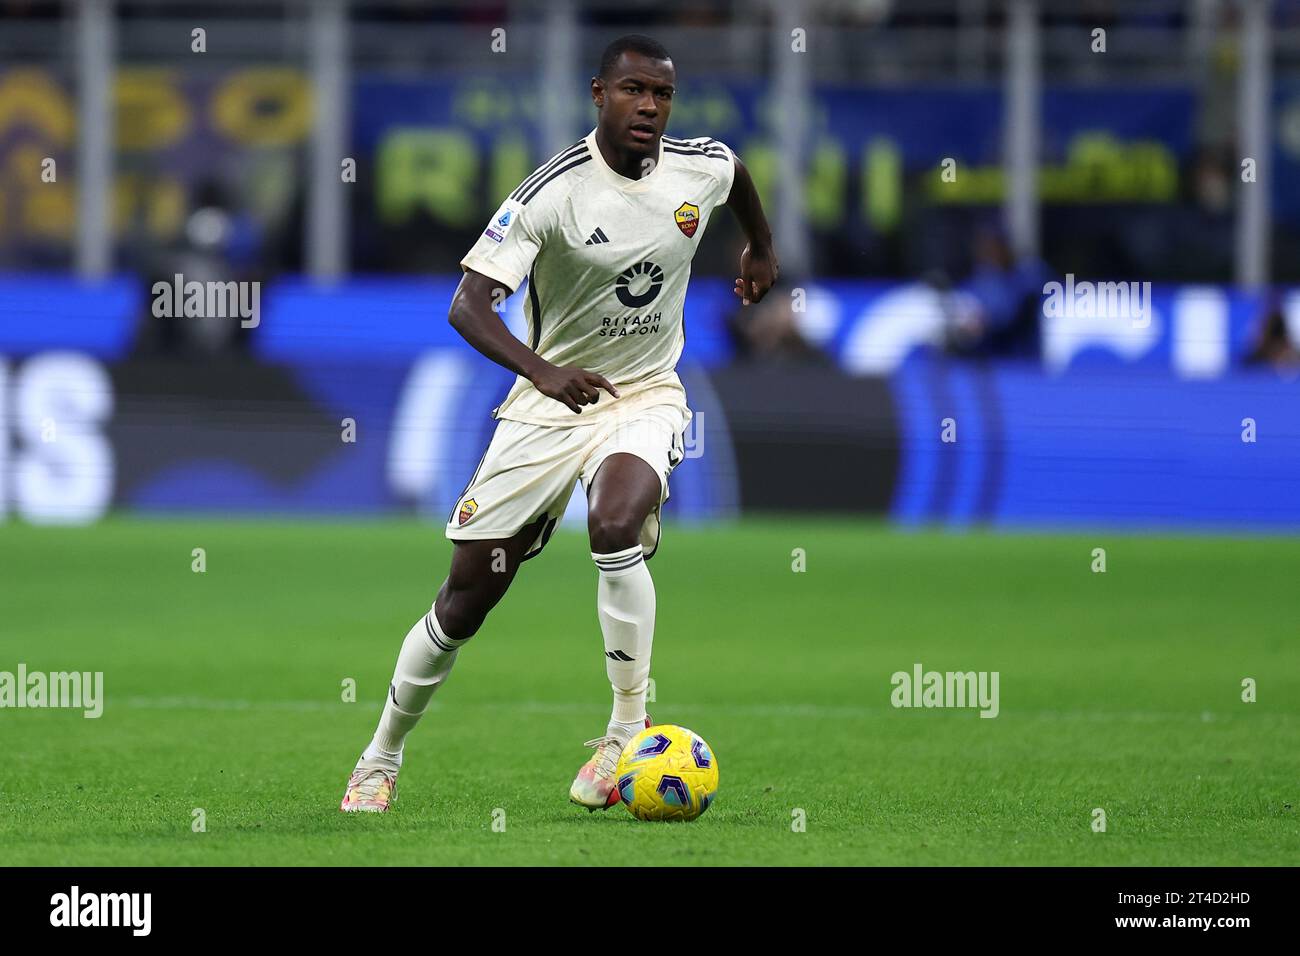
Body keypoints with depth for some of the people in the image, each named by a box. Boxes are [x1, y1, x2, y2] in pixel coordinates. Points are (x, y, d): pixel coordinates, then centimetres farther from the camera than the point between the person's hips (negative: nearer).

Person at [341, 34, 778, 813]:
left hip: (647, 397, 1)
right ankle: (382, 759, 20)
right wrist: (541, 370, -44)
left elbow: (738, 169, 22)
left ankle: (630, 730, -23)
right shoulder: (555, 192, -19)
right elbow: (468, 304, -28)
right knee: (467, 596, 0)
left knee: (617, 524, -32)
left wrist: (762, 249, 37)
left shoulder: (702, 168, -6)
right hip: (551, 399, -1)